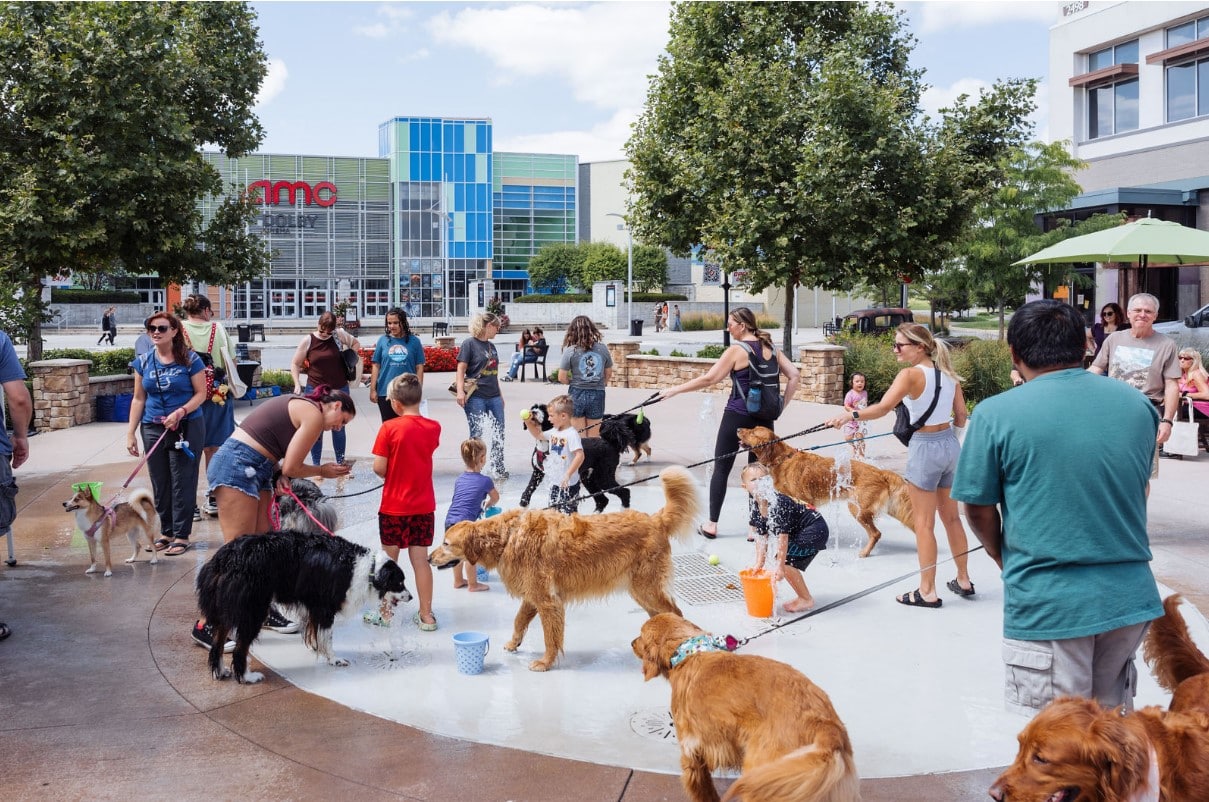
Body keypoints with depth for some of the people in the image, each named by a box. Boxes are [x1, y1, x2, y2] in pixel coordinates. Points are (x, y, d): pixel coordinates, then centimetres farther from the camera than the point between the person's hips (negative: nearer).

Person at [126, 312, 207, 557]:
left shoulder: (190, 360, -4)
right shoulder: (143, 362, 6)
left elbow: (201, 393, -3)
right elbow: (139, 399, 10)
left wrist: (180, 412, -18)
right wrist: (131, 433, 5)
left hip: (186, 428, -4)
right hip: (153, 429, 4)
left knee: (182, 483, -2)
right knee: (160, 484, 8)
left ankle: (181, 535, 5)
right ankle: (167, 532, 19)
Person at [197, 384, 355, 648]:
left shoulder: (299, 405, 20)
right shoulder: (315, 414, -8)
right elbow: (291, 467, -9)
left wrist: (283, 476, 0)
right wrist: (322, 471, 8)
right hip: (237, 468, -10)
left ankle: (265, 611, 24)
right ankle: (205, 626, -6)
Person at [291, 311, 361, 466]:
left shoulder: (339, 335, -5)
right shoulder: (308, 340, -6)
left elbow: (356, 344, 14)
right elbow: (295, 364, 2)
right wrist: (297, 384, -8)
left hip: (339, 389, 1)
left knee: (338, 428, 11)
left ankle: (340, 463, 23)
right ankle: (315, 464, 15)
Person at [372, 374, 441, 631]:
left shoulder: (389, 428, -15)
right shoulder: (433, 427, -2)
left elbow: (379, 468, -13)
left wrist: (391, 474, 6)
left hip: (393, 506, -3)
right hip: (424, 506, 3)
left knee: (389, 559, 10)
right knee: (420, 559, 8)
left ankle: (385, 611, 20)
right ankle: (426, 614, 11)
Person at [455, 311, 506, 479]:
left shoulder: (491, 346, 15)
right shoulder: (469, 343, -5)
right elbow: (461, 369, -9)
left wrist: (500, 395, 23)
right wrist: (460, 391, -19)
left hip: (494, 397, 7)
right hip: (476, 397, -7)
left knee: (498, 434, 8)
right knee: (477, 436, -1)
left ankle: (498, 469, 19)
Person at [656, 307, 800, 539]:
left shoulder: (737, 350, -10)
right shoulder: (772, 348, 6)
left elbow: (709, 379, -11)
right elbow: (794, 376, 3)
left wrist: (674, 390, -5)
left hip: (737, 417, -4)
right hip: (764, 418, 5)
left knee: (721, 468, 7)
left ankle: (712, 525, 10)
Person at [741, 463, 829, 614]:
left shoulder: (778, 503, -30)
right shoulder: (755, 506, -4)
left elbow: (782, 536, -29)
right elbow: (762, 536, 0)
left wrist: (780, 566, -28)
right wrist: (759, 563, -4)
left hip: (814, 530, -9)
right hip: (798, 533, 9)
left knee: (786, 563, -15)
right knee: (779, 561, 6)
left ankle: (806, 599, 0)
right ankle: (802, 596, 19)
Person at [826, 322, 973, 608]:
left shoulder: (911, 374, -15)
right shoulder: (948, 373, 5)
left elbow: (882, 408, -31)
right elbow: (960, 419, 8)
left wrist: (851, 415, -30)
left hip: (925, 447, -7)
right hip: (951, 444, 7)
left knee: (924, 523, 2)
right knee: (951, 517, 19)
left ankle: (927, 592, 8)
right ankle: (963, 581, 29)